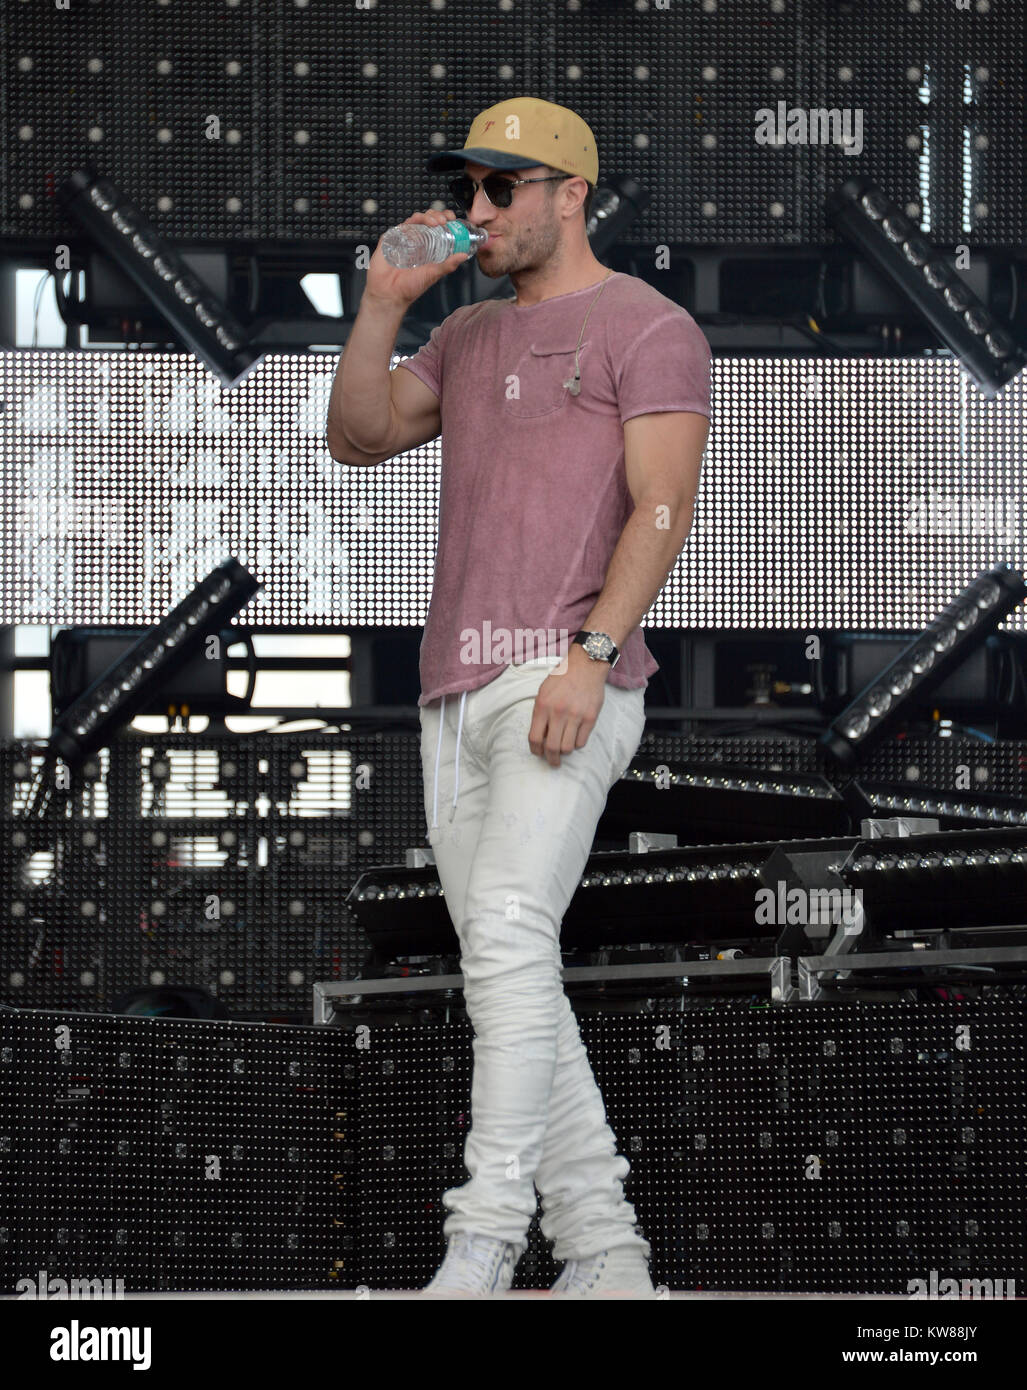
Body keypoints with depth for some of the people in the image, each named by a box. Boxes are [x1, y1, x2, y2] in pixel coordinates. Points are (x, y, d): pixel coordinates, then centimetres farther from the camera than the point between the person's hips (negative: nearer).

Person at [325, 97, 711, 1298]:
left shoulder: (647, 329, 0)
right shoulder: (471, 336, 23)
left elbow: (662, 507, -10)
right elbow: (357, 438, 17)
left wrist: (591, 654, -21)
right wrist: (382, 306, 4)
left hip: (570, 680, -8)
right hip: (457, 690, 8)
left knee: (508, 930, -23)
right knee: (504, 972, 4)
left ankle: (482, 1245, -26)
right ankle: (602, 1257, 7)